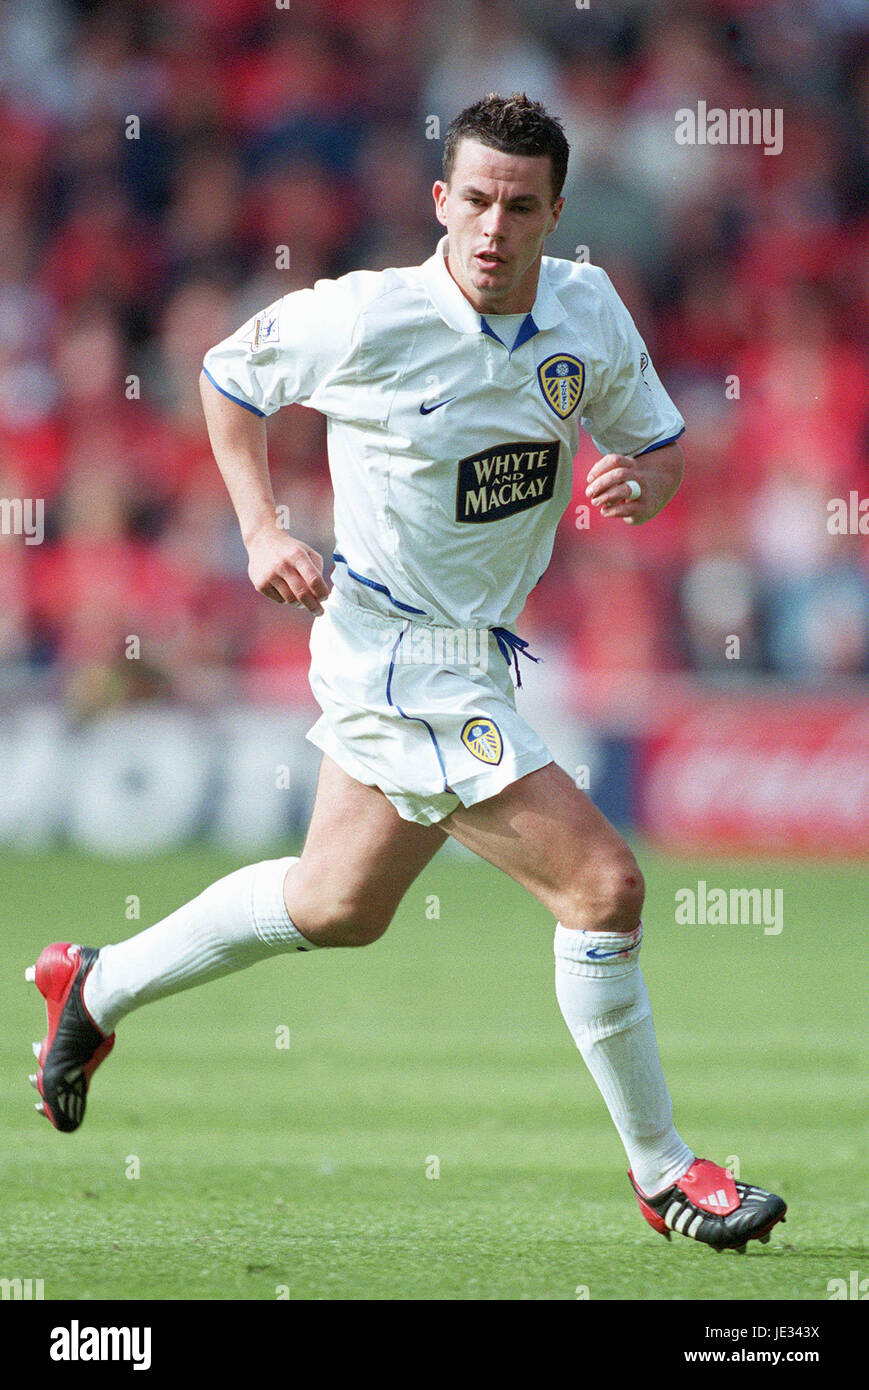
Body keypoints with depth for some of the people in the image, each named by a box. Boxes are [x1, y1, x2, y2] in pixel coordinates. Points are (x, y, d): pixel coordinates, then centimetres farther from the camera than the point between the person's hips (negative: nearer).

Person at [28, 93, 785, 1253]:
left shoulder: (589, 311, -4)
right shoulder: (367, 318, -17)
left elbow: (660, 441, 10)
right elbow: (229, 374, 1)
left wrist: (638, 484, -13)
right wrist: (261, 531, -8)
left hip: (476, 657, 8)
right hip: (399, 654, -8)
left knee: (339, 907, 25)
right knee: (601, 884, -15)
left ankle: (98, 988, 44)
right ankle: (662, 1173, -1)